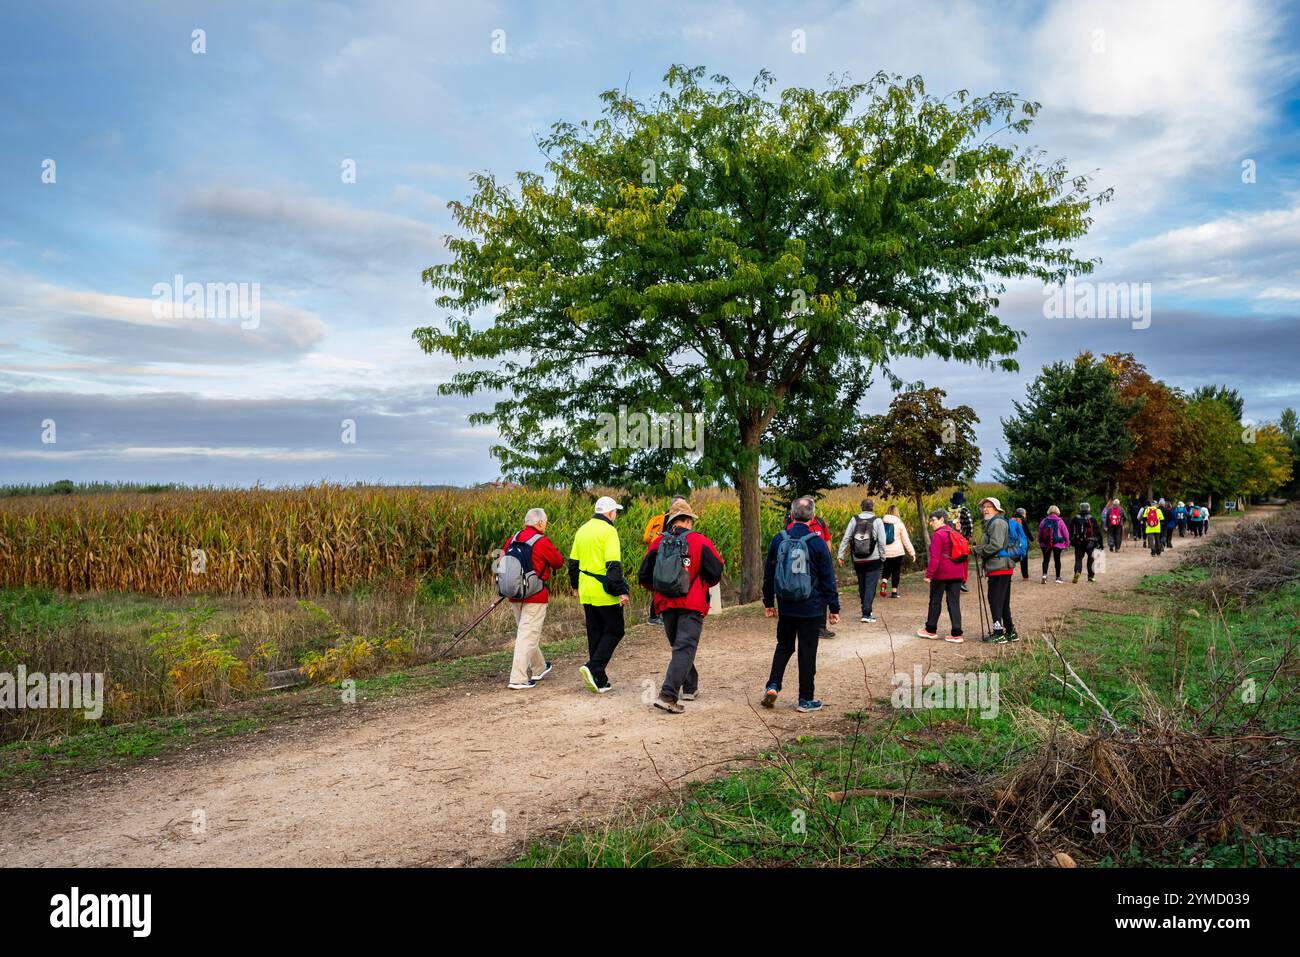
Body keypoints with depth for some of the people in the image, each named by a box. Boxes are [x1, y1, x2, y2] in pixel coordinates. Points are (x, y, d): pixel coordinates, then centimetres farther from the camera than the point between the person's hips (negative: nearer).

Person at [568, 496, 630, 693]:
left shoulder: (582, 530, 12)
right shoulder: (609, 531, -12)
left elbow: (573, 562, 17)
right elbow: (613, 565, -20)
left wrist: (577, 586, 27)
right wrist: (621, 591, -19)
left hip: (586, 593, 7)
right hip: (605, 594, -7)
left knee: (595, 634, 13)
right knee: (614, 631, 5)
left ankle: (600, 681, 15)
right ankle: (593, 668, -11)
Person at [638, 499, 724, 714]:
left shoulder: (658, 543, 1)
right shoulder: (700, 542, -7)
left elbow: (643, 577, 5)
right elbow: (716, 573, -8)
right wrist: (703, 585, 14)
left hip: (666, 605, 4)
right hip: (692, 605, -4)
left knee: (679, 646, 21)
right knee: (684, 649, -6)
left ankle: (690, 687, 33)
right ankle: (668, 695, -18)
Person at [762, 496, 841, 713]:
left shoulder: (778, 540, -1)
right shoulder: (817, 542, -11)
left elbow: (768, 574, 7)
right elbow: (828, 579, -6)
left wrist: (768, 602, 17)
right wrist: (834, 608, 2)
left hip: (786, 608, 3)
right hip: (812, 609, -3)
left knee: (784, 647, 19)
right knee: (807, 652, 6)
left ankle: (773, 685, 4)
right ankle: (806, 699, 13)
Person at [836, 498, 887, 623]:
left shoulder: (854, 520, 0)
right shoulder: (877, 521, -6)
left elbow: (846, 538, -2)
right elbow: (882, 542, -7)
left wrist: (840, 555, 1)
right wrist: (882, 558, 3)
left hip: (858, 560, 3)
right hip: (874, 560, -3)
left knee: (862, 586, 15)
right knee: (870, 586, -1)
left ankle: (866, 611, 25)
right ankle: (866, 614, -6)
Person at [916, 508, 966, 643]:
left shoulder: (938, 535, -12)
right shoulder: (955, 534, 14)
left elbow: (935, 558, -19)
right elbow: (964, 555, 18)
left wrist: (929, 574, -17)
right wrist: (964, 575, 24)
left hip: (941, 574, -7)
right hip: (957, 574, 7)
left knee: (935, 601, 7)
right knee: (954, 602, 6)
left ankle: (930, 630, 19)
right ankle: (956, 634, 1)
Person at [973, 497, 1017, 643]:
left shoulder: (998, 522, -11)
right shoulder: (990, 523, 22)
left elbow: (995, 545, -21)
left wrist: (978, 550, -11)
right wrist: (978, 550, 9)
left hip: (999, 567, -11)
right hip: (998, 567, 11)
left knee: (995, 599, -7)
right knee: (1003, 601, 15)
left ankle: (998, 632, -4)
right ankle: (1010, 631, 21)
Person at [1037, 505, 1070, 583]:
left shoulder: (1044, 521, 2)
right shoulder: (1059, 521, -4)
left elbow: (1039, 532, 8)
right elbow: (1065, 533, -2)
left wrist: (1040, 543, 19)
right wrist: (1067, 543, 9)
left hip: (1045, 544, 1)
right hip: (1057, 544, -1)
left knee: (1046, 559, 4)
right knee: (1057, 560, 8)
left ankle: (1044, 574, -17)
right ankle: (1058, 578, 12)